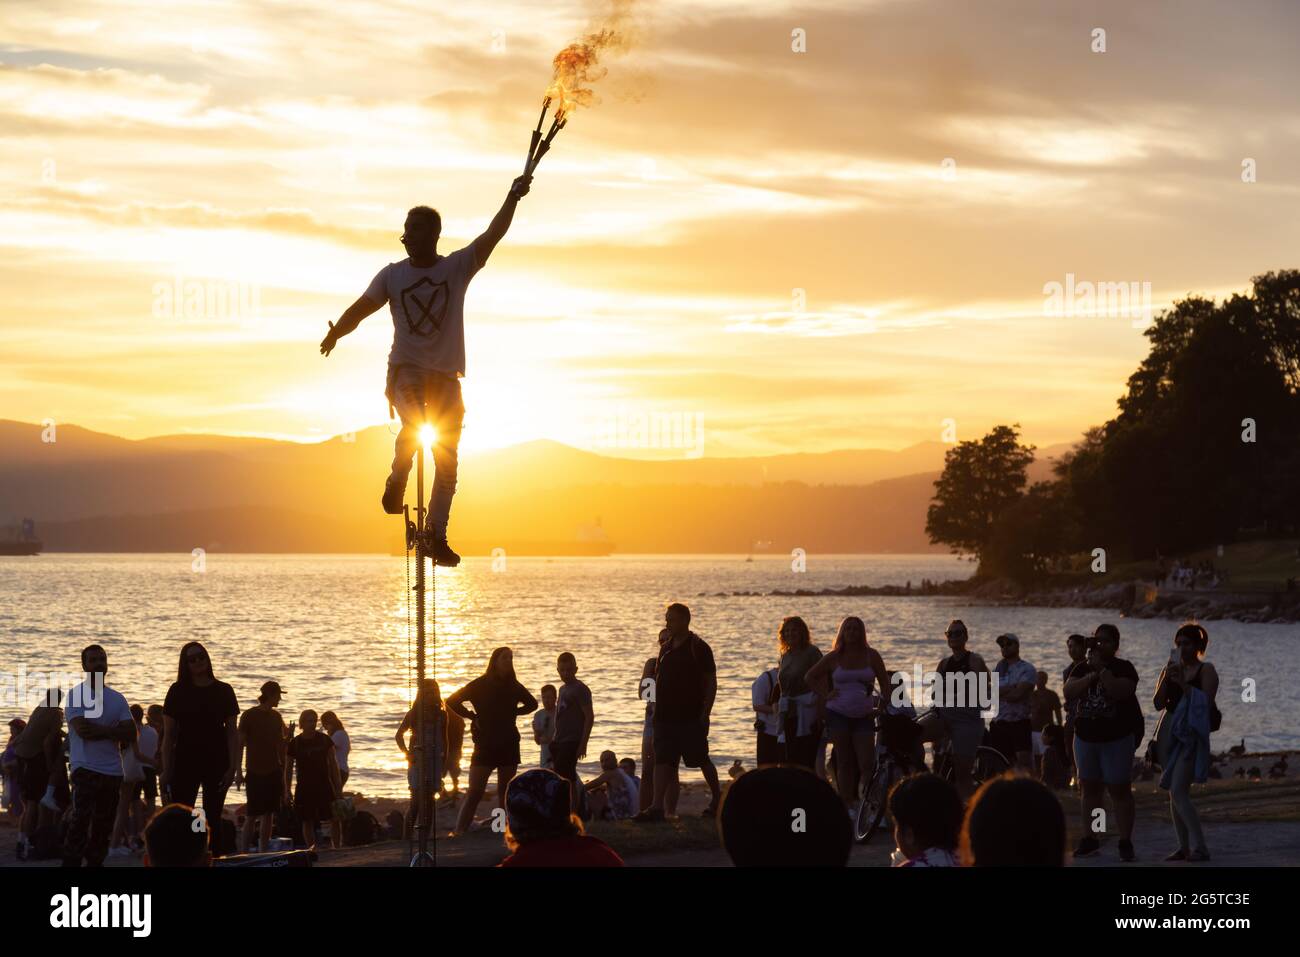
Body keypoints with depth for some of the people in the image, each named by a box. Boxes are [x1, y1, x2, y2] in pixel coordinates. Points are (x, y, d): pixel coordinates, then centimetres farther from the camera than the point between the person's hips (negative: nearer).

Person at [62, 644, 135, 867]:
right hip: (86, 769, -5)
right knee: (81, 820, -15)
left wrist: (100, 731, -9)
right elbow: (82, 730, -15)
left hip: (113, 772, 5)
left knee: (104, 824, 9)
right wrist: (113, 731, -7)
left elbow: (130, 734, 3)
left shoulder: (117, 699, 14)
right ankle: (71, 863, -16)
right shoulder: (76, 695, 0)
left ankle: (95, 863, 16)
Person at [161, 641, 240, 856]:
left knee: (213, 818, 6)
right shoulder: (178, 691, 3)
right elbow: (168, 734, 3)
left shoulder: (223, 691, 5)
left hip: (216, 763, 1)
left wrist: (233, 766, -5)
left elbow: (232, 732, 4)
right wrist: (166, 770, -3)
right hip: (185, 763, -1)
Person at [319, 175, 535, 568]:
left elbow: (492, 236, -12)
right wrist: (336, 332, -16)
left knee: (447, 463, 3)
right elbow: (362, 307, 0)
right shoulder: (392, 275, 3)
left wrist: (512, 200, -26)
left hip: (446, 377, 1)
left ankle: (437, 536, 12)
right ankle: (397, 482, -5)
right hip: (406, 370, -1)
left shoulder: (458, 267, -1)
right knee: (414, 423, -31)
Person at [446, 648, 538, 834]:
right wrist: (472, 716, -7)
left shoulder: (513, 686, 8)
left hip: (509, 745, 4)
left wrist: (514, 712, 10)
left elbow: (532, 704, 25)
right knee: (475, 792, -11)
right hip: (485, 745, -4)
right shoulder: (480, 684, -4)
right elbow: (452, 701, -5)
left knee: (505, 791, 6)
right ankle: (460, 830, -14)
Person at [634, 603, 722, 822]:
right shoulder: (666, 647, 12)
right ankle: (657, 807, -7)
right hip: (665, 717, 6)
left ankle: (717, 799, 23)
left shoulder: (698, 647, -8)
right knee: (662, 761, -3)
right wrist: (656, 710, 11)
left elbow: (711, 683, -9)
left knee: (702, 760, 4)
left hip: (691, 717, -6)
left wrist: (704, 714, -14)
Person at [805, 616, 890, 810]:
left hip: (863, 716, 0)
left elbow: (884, 683, 10)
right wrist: (824, 696, 3)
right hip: (838, 714, 0)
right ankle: (847, 805, 6)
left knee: (867, 764, -9)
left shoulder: (871, 656, 6)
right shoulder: (834, 657, 5)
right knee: (844, 762, 3)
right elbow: (809, 677, 13)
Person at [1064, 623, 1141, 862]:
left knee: (1120, 790, -4)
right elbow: (1069, 692, -7)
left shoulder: (1124, 668, -5)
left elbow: (1120, 692, -23)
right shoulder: (1083, 668, 8)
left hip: (1117, 738, -5)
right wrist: (1092, 674, -16)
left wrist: (1101, 669, -20)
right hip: (1086, 737, 5)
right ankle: (1089, 839, 16)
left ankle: (1125, 843, -2)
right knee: (1089, 789, 9)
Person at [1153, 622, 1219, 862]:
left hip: (1191, 735, -7)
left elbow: (1207, 702, -15)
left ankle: (1199, 847, -15)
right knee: (1175, 793, 7)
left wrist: (1183, 684, -19)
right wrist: (1167, 678, -7)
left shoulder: (1206, 670, -3)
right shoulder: (1170, 669, 14)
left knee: (1178, 791, -17)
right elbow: (1158, 704, 6)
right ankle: (1184, 846, 13)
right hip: (1168, 733, 7)